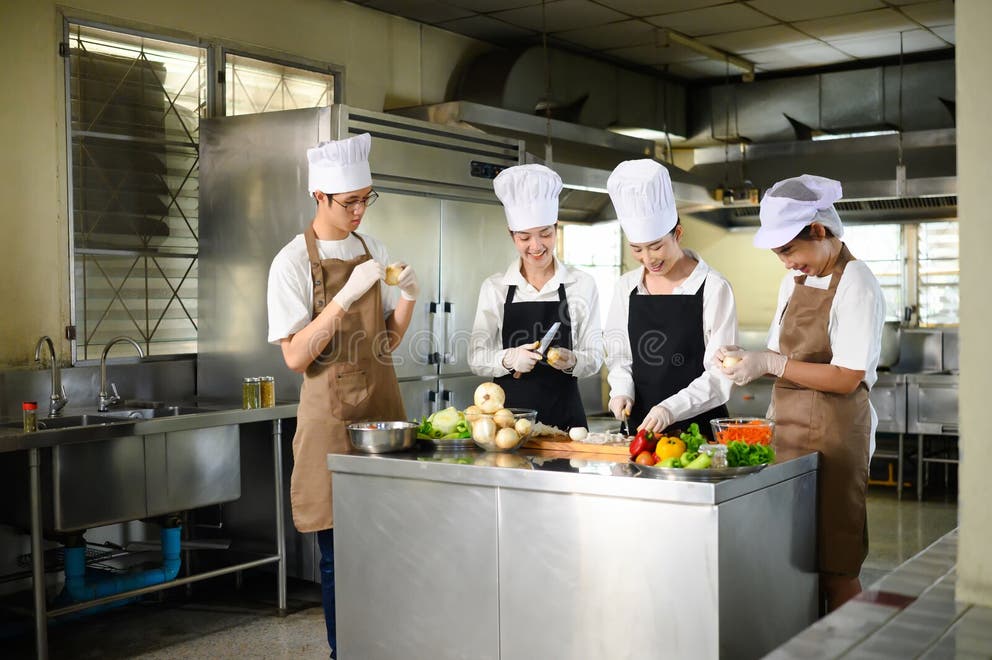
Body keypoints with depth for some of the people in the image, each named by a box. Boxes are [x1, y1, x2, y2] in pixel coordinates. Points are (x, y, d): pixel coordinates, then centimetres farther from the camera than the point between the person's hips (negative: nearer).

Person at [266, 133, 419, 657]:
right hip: (331, 413, -5)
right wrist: (347, 295, -22)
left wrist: (407, 299, -6)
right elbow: (295, 357, -15)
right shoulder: (293, 262, -8)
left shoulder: (373, 251, 9)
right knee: (339, 551, 2)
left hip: (382, 404, 5)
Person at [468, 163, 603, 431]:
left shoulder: (583, 285, 1)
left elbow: (594, 357, 3)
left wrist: (571, 360, -18)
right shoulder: (494, 287, 3)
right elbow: (476, 358, 1)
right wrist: (508, 359, -18)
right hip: (508, 412, 1)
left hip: (564, 415, 0)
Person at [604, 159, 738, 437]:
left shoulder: (713, 288, -9)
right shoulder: (626, 287, 5)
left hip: (699, 426, -4)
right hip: (641, 425, 4)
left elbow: (720, 375, -11)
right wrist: (622, 391, -6)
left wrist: (672, 408, -23)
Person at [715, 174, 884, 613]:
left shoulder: (855, 285, -12)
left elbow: (847, 378, -18)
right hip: (790, 428, 7)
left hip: (833, 433, -7)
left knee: (835, 567, -1)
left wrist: (770, 364, -20)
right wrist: (748, 361, -2)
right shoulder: (793, 282, 12)